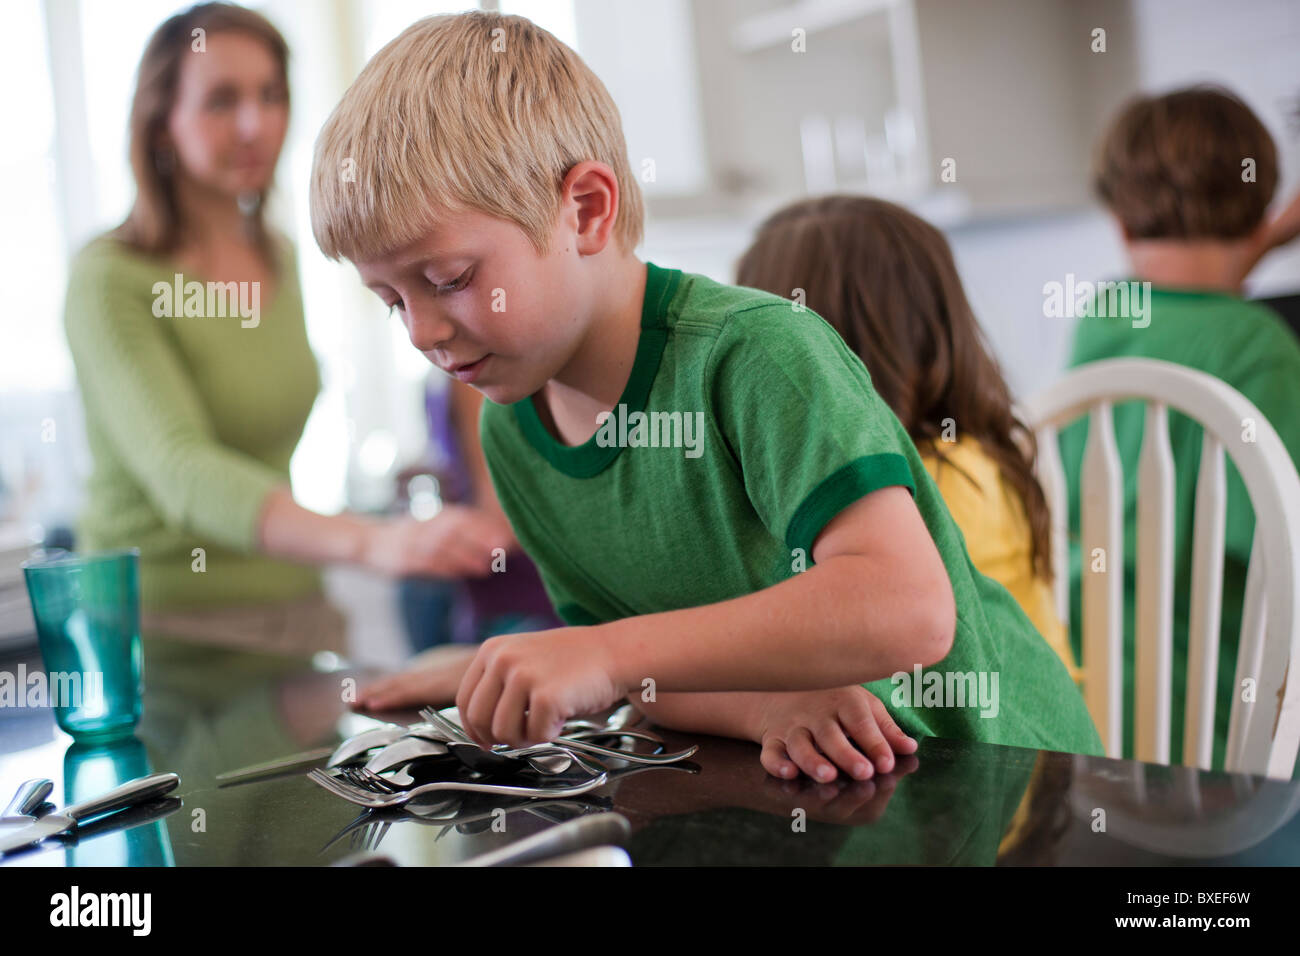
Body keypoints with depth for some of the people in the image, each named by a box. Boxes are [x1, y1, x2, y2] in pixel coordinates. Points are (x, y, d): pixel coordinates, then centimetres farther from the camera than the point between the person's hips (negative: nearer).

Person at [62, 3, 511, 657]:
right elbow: (182, 471, -31)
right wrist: (370, 541, -46)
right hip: (168, 625, -6)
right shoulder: (112, 280, -16)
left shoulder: (281, 259, 7)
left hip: (295, 603, 6)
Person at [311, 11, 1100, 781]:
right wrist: (768, 707, -17)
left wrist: (610, 653, -32)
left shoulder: (756, 350, -19)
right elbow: (644, 682, 2)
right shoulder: (508, 434, 0)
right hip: (797, 785, 6)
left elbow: (909, 608, -29)